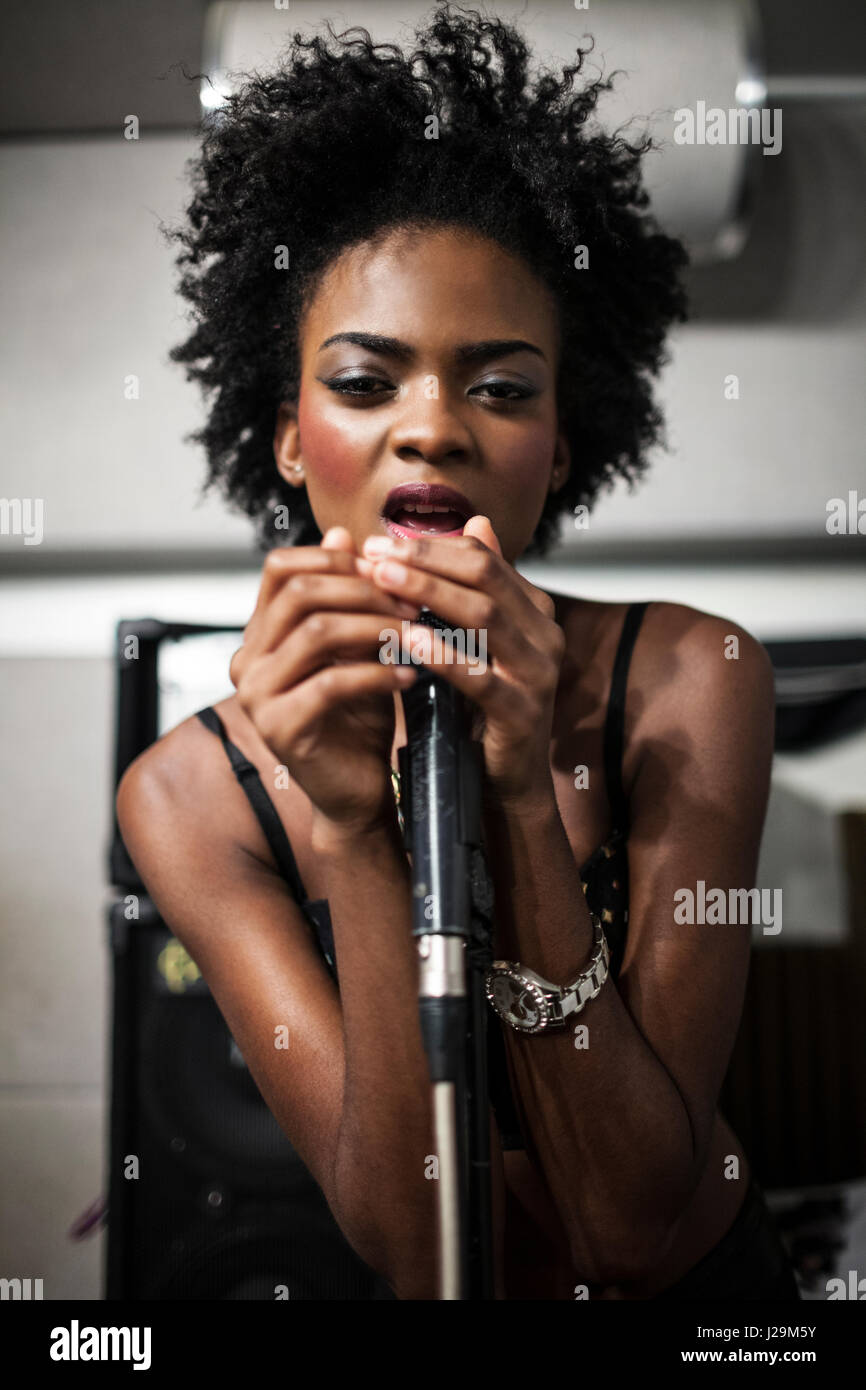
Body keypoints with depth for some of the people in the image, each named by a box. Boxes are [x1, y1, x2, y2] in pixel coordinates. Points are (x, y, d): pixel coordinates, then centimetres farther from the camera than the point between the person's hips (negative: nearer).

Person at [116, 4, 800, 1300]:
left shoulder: (690, 680, -13)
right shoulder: (190, 793, -12)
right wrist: (353, 828, -29)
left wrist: (523, 796, -29)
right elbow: (410, 1243, -18)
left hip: (711, 1279, 0)